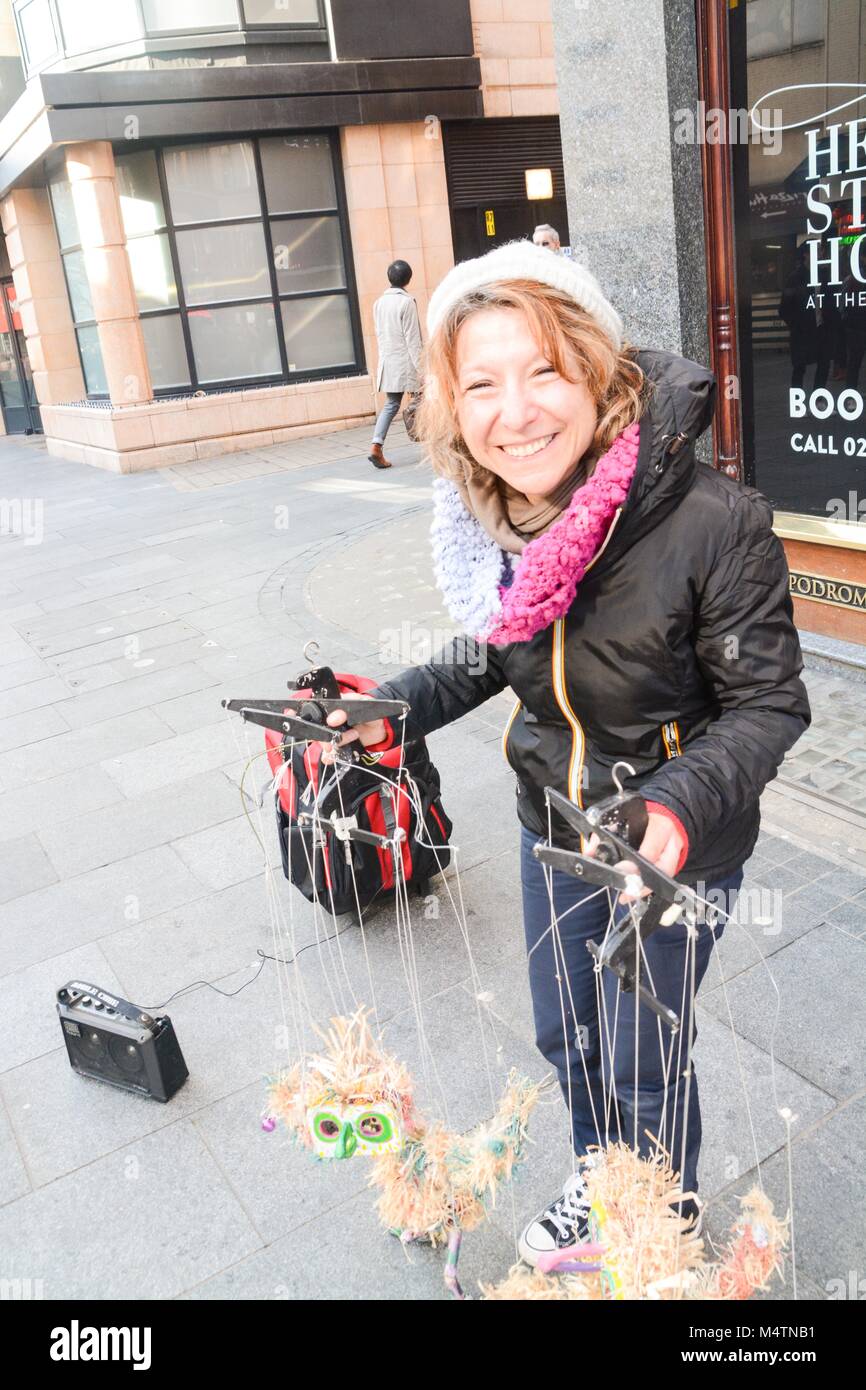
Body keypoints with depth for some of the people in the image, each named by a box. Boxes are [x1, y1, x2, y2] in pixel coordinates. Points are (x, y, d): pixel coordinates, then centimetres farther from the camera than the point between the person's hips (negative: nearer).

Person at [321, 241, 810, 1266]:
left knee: (643, 1066, 16)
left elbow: (767, 704, -20)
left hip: (677, 851, -5)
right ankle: (598, 1181, 60)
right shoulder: (497, 514, -11)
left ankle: (669, 1227, 52)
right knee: (564, 1035, 26)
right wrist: (397, 708, -4)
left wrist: (681, 805, -36)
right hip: (553, 832, 6)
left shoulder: (714, 524, -29)